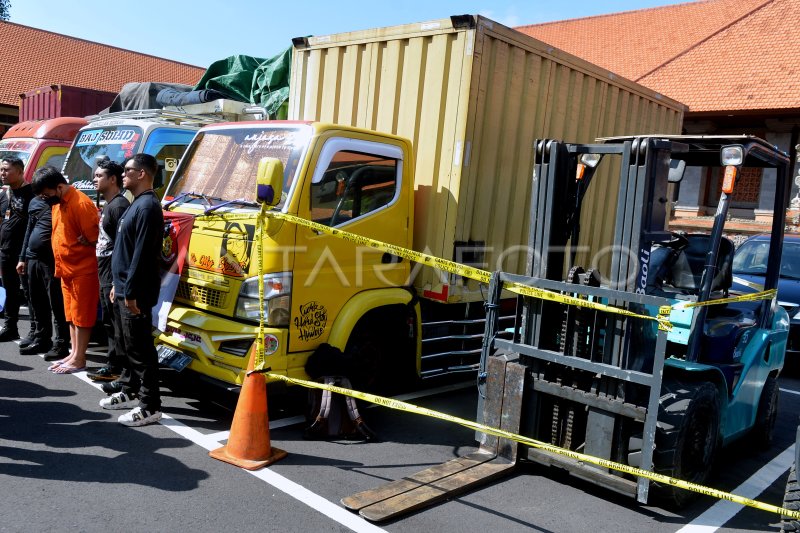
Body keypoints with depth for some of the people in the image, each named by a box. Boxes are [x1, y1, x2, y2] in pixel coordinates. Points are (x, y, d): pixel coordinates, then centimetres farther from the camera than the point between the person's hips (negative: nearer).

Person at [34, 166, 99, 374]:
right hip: (66, 269, 9)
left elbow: (93, 237, -20)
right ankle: (74, 353, 25)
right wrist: (60, 266, 11)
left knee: (81, 315, 1)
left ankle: (79, 359, 9)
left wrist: (77, 245, -6)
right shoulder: (57, 203, 9)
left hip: (82, 270, -9)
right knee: (71, 314, 15)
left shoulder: (81, 204, -19)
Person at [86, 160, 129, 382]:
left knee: (115, 322, -2)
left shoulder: (119, 205, -16)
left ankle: (115, 367, 6)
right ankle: (114, 363, 25)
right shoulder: (108, 205, 16)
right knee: (109, 322, 16)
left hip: (113, 276, -10)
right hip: (104, 274, 10)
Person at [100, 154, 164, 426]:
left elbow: (142, 254, -22)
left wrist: (131, 292, -23)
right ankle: (130, 391, 32)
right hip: (124, 288, 10)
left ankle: (150, 406, 1)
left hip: (136, 293, -10)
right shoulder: (137, 204, 16)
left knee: (140, 348, -5)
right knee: (128, 344, 19)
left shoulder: (147, 206, -17)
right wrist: (118, 285, 20)